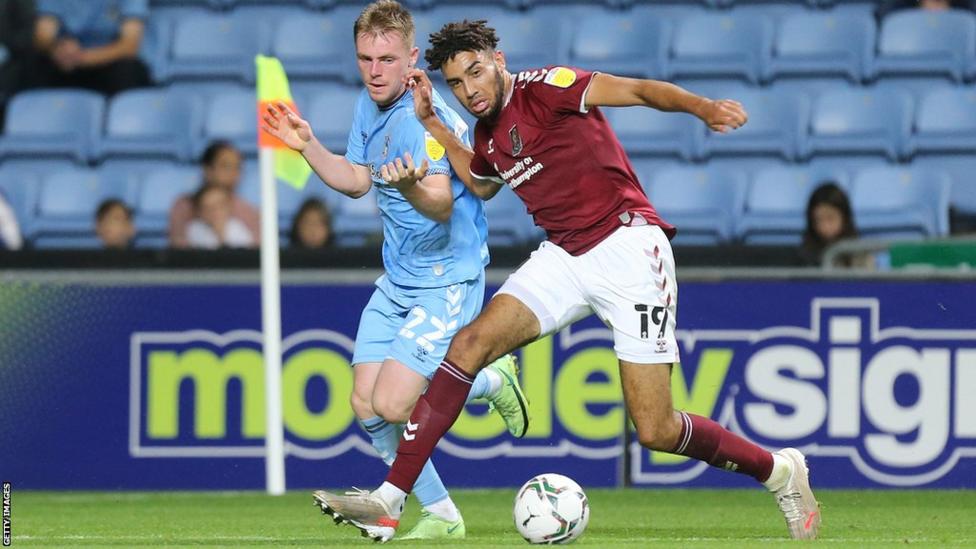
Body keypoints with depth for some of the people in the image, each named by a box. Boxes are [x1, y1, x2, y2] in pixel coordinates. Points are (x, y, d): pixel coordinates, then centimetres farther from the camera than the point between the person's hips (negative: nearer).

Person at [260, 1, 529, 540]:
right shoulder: (370, 104, 5)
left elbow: (442, 205, -36)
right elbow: (357, 179, 19)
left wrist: (412, 186, -57)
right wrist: (308, 147, 4)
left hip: (447, 279, -9)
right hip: (397, 279, 9)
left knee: (392, 404, -17)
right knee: (366, 404, 2)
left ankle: (493, 381, 11)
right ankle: (441, 516, 16)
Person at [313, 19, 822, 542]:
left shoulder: (542, 88, -10)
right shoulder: (487, 134, 12)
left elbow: (636, 90, -20)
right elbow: (482, 185, 36)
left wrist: (703, 106, -38)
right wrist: (432, 123, 24)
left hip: (626, 245, -7)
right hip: (564, 258, 7)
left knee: (656, 431, -9)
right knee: (470, 343, -14)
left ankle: (779, 470, 16)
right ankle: (388, 502, -15)